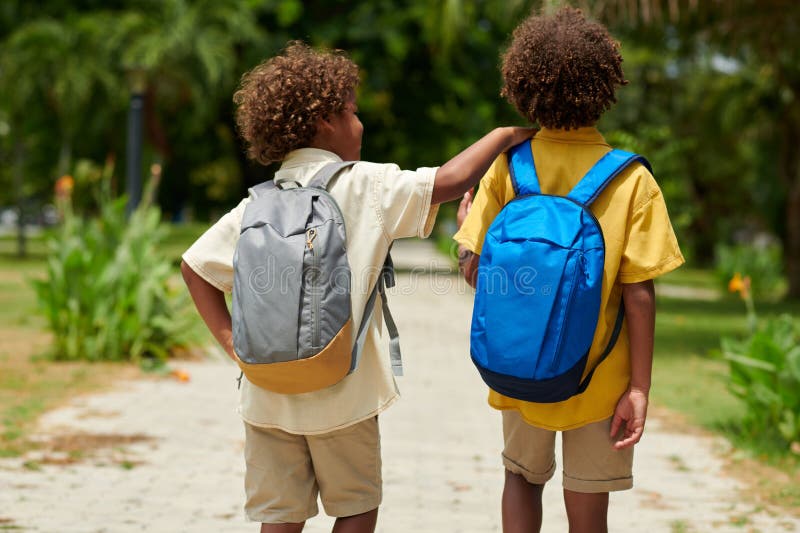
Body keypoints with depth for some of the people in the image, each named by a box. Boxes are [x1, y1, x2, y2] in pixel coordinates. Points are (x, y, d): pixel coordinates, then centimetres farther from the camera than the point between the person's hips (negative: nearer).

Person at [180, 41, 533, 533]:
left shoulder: (260, 202, 5)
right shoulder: (363, 185, -8)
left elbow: (196, 266, 6)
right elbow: (450, 181, -12)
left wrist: (231, 340, 6)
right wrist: (505, 136, 3)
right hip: (340, 391, -4)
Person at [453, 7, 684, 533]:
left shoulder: (508, 168, -8)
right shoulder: (631, 181, -12)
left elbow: (475, 270, -6)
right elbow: (639, 295, -14)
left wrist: (464, 230, 15)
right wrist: (639, 388, -9)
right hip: (599, 381, -2)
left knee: (523, 478, 26)